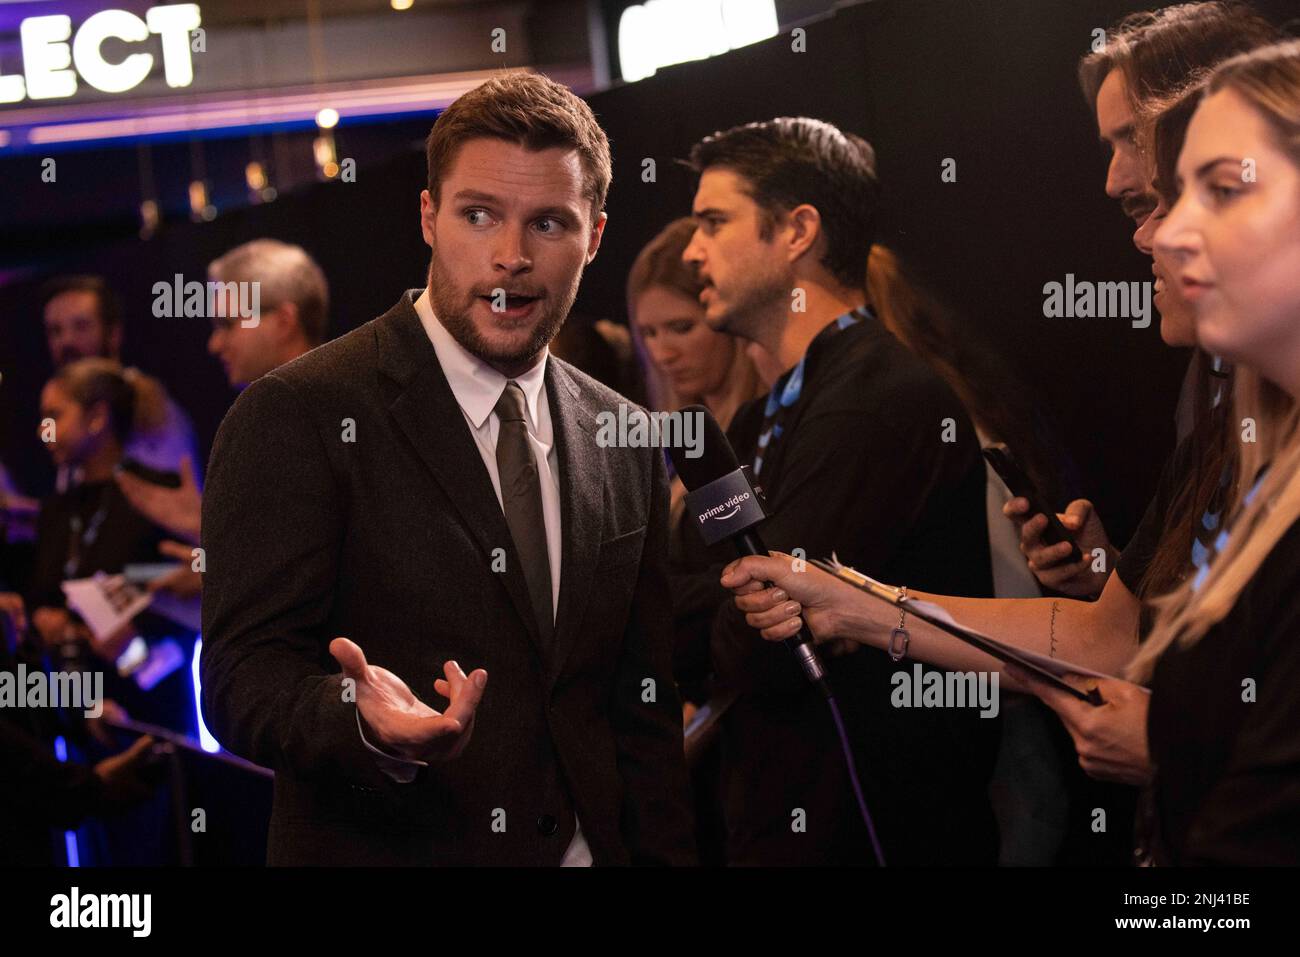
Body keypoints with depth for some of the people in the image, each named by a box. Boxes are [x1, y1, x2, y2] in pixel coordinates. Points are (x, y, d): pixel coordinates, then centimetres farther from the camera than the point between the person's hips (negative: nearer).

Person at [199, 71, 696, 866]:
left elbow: (643, 712, 10)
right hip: (378, 855, -5)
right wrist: (365, 725, -35)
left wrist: (665, 854, 1)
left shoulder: (626, 449, 6)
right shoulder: (297, 417, -11)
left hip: (592, 847, 5)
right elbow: (242, 678, -17)